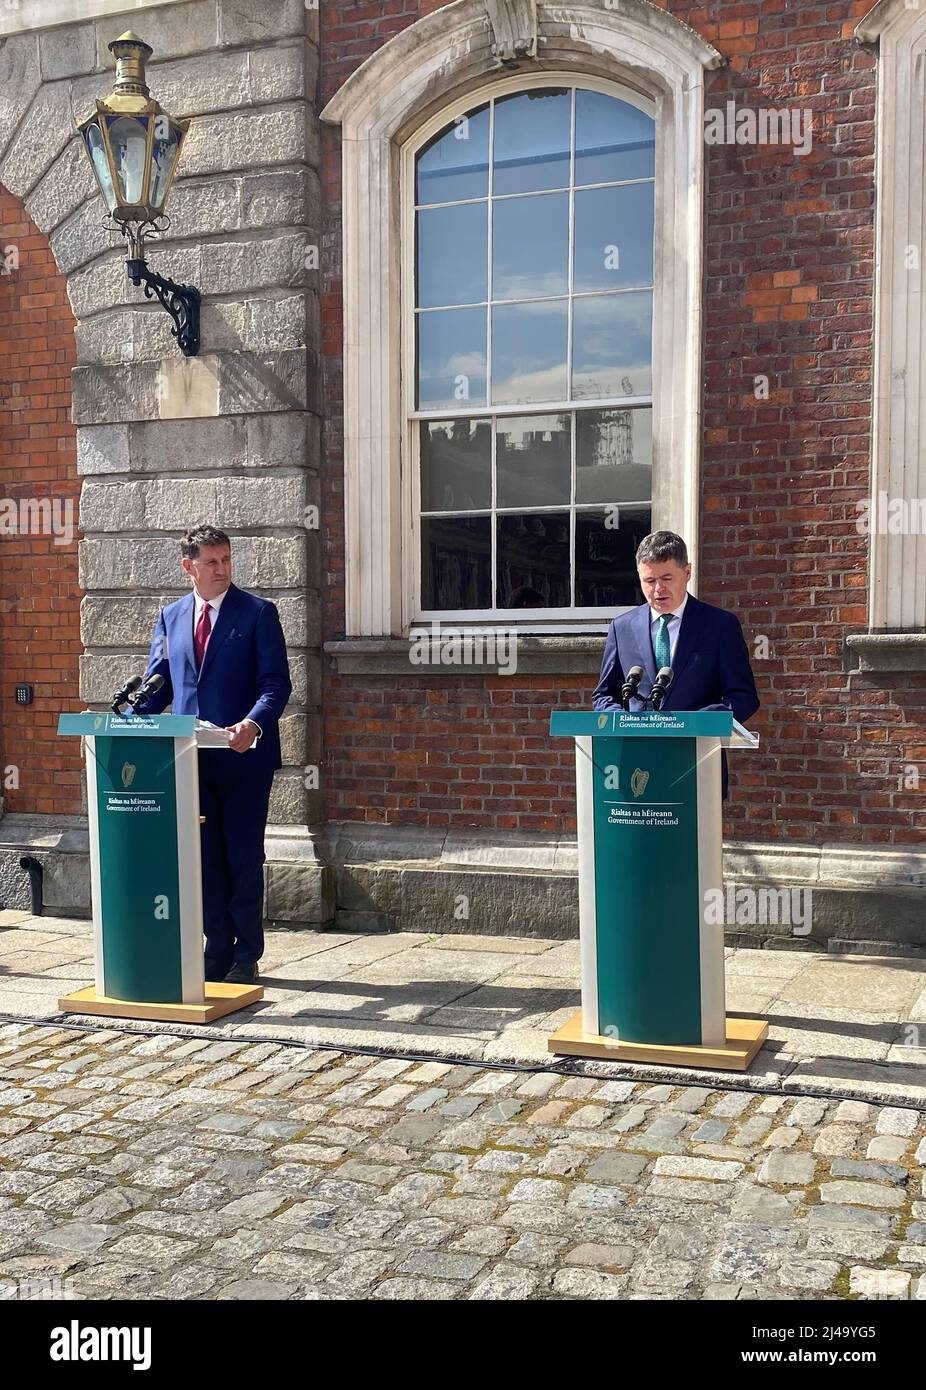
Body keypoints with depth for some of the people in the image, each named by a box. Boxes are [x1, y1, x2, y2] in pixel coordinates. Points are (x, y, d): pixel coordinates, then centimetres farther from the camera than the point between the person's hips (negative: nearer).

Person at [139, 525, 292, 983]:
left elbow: (276, 683, -8)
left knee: (243, 857, 2)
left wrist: (252, 724, -27)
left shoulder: (258, 613, -2)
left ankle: (246, 956, 14)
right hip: (191, 756, 4)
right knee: (207, 858, 9)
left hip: (243, 754, -4)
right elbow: (157, 684, 14)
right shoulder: (170, 617, 12)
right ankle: (217, 953, 19)